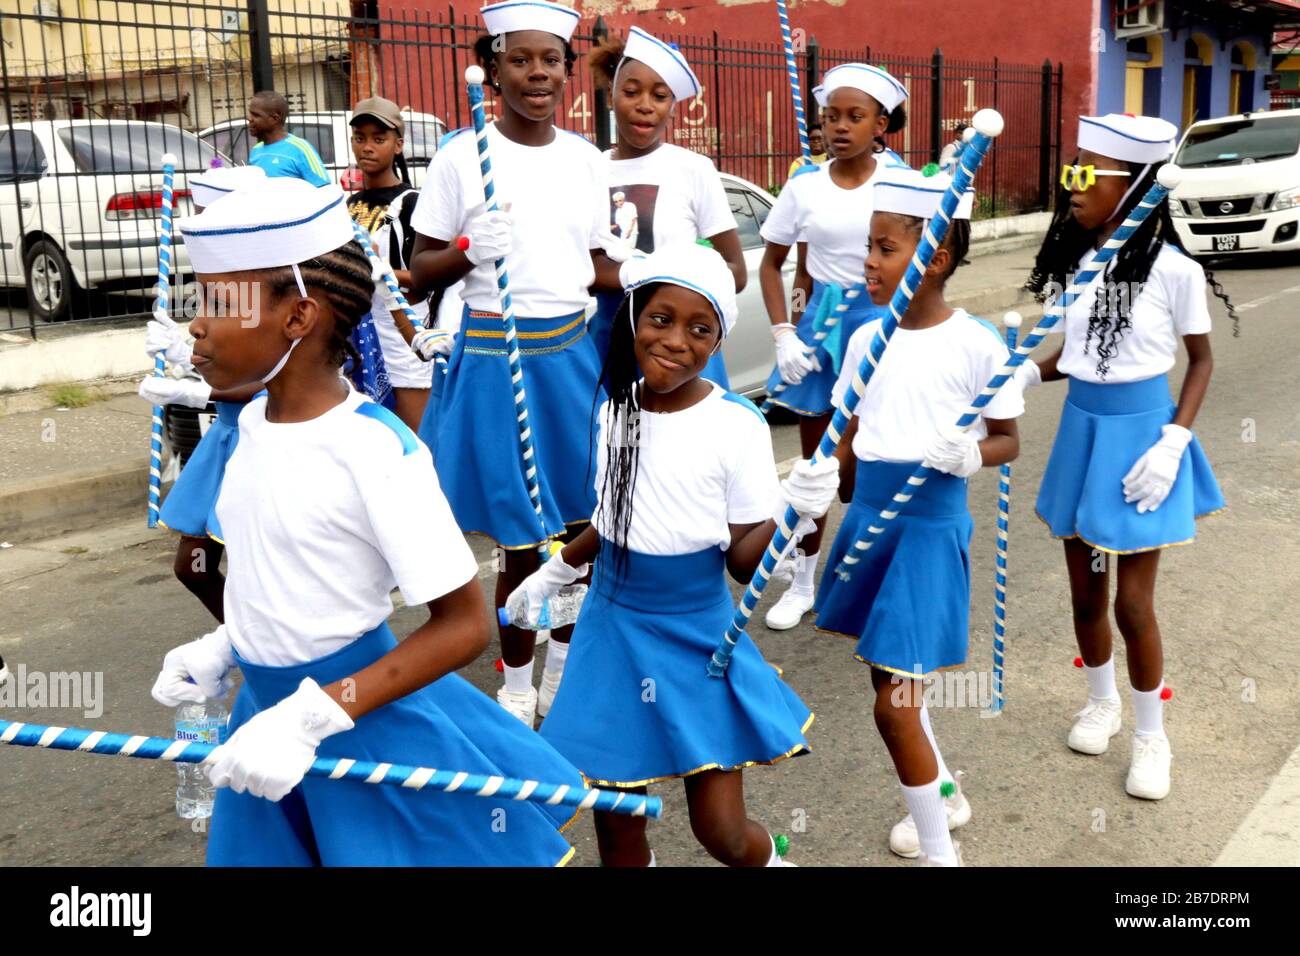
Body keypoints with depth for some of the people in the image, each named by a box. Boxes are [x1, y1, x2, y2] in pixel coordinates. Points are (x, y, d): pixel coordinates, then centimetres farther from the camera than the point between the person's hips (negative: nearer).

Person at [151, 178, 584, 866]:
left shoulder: (377, 451, -24)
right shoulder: (254, 422, 0)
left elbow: (462, 626, -23)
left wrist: (311, 717, -27)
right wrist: (221, 649, 3)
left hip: (365, 727, -7)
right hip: (265, 714, 7)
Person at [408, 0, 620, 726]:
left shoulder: (586, 158, 8)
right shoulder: (463, 156, -5)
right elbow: (421, 271, -1)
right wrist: (469, 250, -21)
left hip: (574, 352, 4)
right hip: (498, 358, -4)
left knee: (580, 527, 10)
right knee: (523, 543, 0)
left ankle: (566, 671, 32)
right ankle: (517, 688, 22)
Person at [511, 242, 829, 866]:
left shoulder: (737, 425, -14)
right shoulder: (616, 411, -1)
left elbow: (742, 561, -11)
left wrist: (790, 511, -28)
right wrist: (555, 572, 26)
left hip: (697, 635, -3)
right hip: (612, 626, 4)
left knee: (722, 832, 1)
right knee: (616, 826, 10)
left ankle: (770, 861, 35)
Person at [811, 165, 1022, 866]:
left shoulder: (976, 346, -11)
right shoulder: (866, 339, 4)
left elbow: (1008, 440, -4)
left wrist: (969, 455, -23)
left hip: (930, 526, -6)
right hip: (868, 518, 6)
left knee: (893, 704, -6)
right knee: (896, 684, 20)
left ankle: (939, 851, 14)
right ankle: (943, 795, 44)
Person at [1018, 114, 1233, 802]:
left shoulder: (1172, 269, -14)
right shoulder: (1076, 260, 1)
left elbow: (1201, 360, -4)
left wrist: (1173, 442, -15)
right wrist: (1027, 375, -9)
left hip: (1137, 431, -5)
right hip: (1081, 428, 5)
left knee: (1132, 600, 1)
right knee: (1084, 589, 14)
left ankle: (1151, 736, 22)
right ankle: (1101, 702, 38)